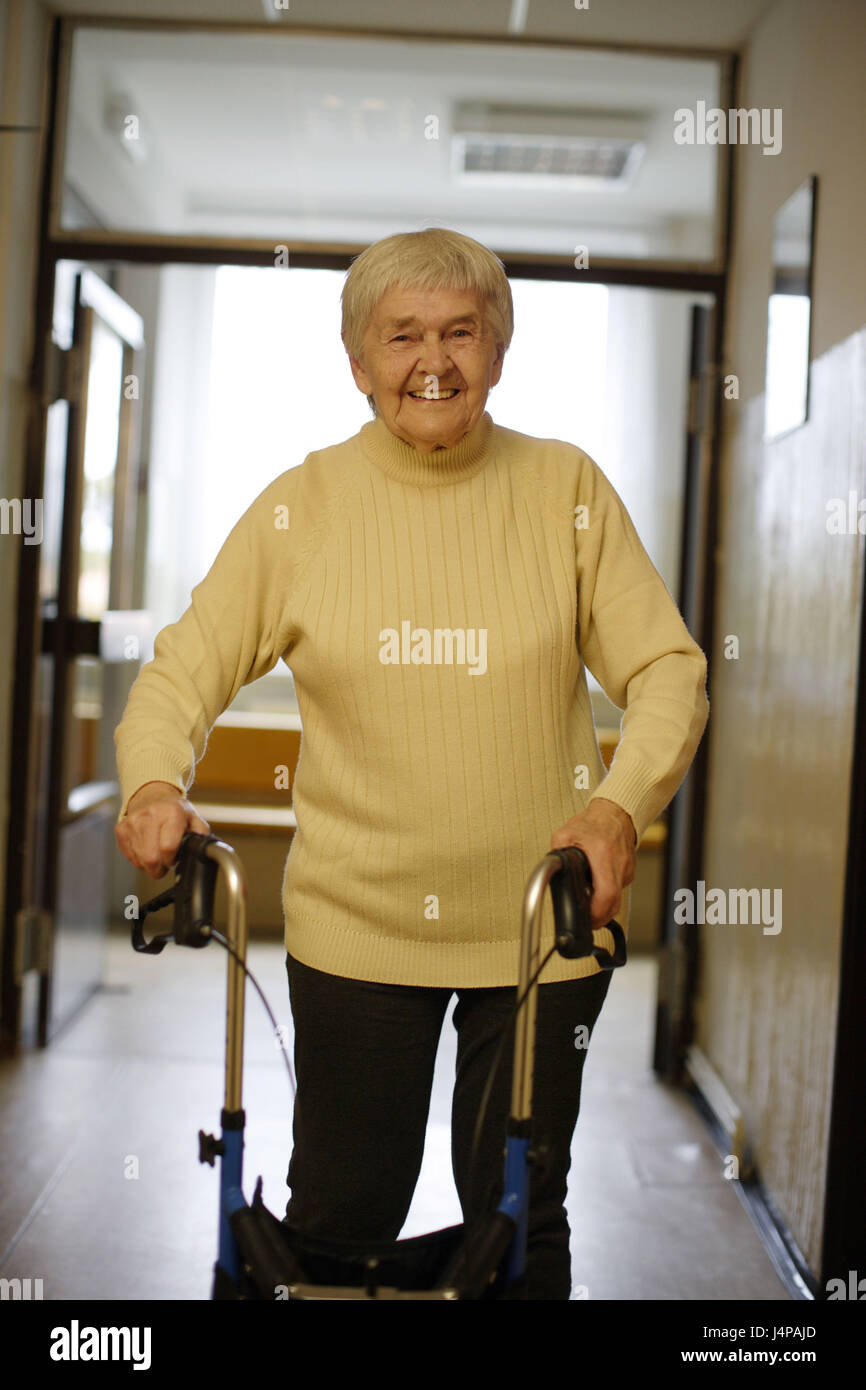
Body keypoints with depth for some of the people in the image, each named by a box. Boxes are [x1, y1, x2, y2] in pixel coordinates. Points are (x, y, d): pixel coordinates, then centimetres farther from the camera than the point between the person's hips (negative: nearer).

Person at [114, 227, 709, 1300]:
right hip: (355, 925, 0)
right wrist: (154, 781, -20)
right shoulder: (301, 505, -1)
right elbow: (184, 669, 0)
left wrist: (621, 803, -23)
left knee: (521, 1219, 13)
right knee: (339, 1214, 12)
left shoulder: (568, 490, -2)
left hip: (542, 926, 0)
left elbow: (668, 671, -5)